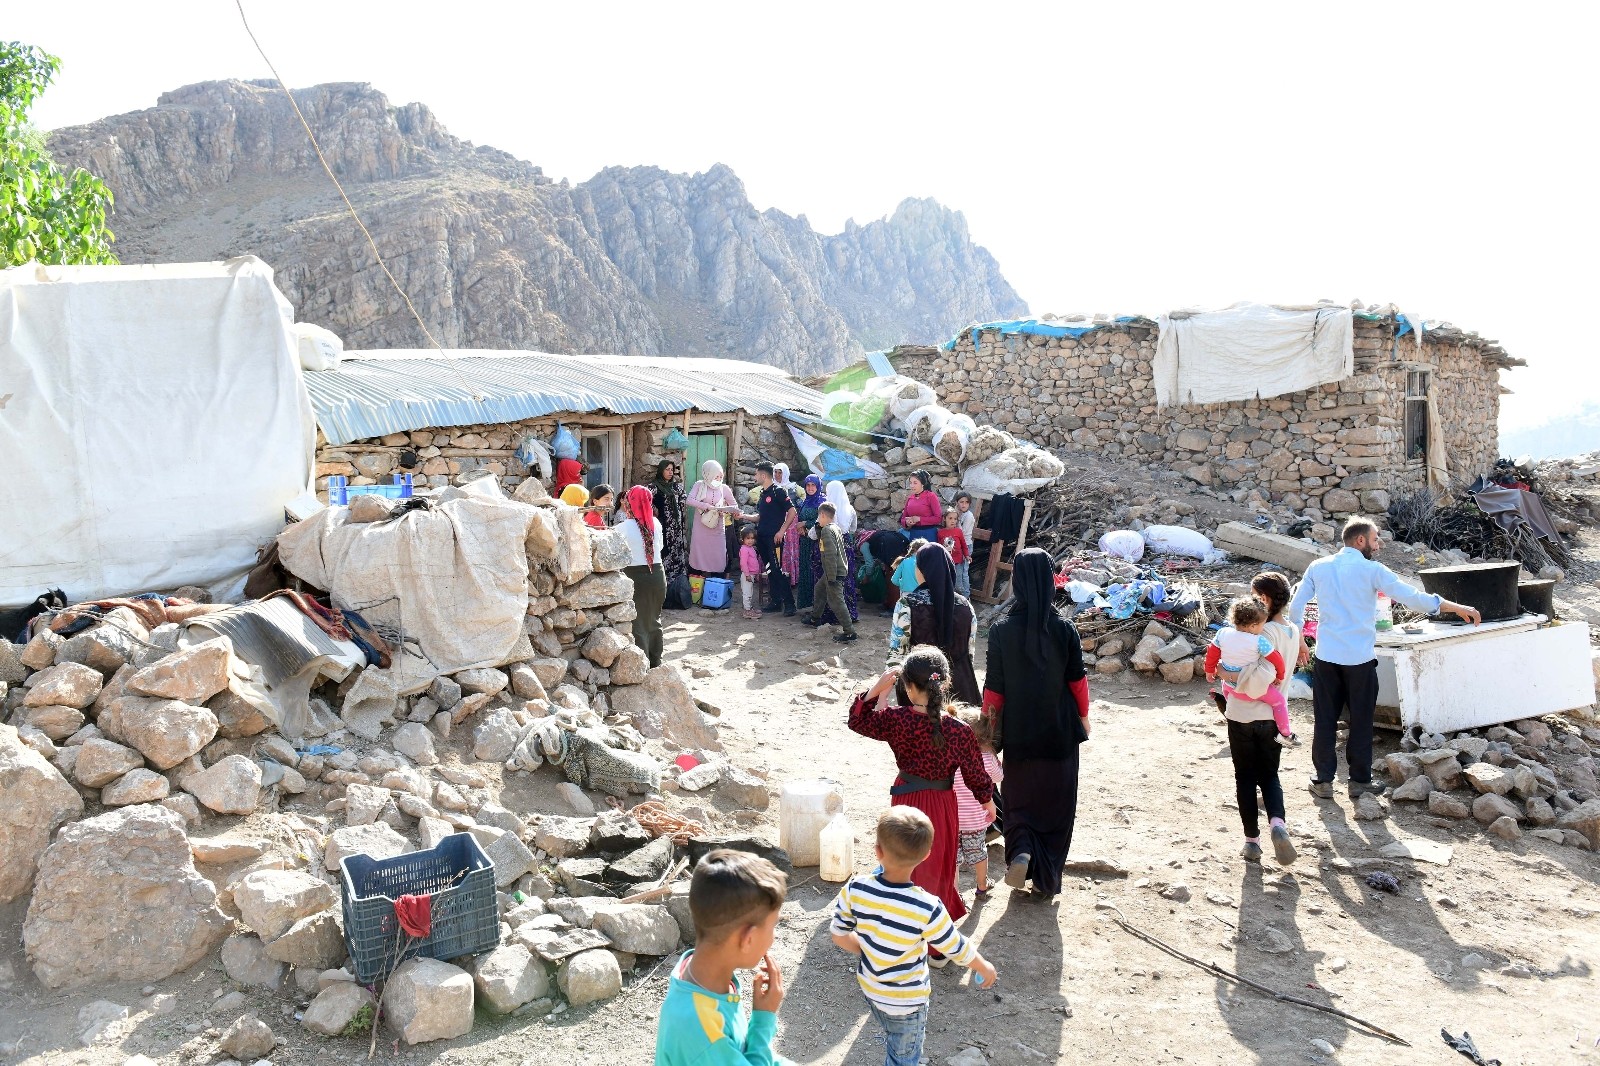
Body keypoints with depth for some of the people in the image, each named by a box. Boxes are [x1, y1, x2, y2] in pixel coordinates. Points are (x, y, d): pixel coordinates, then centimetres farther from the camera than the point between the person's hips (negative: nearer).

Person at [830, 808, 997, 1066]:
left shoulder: (855, 890, -25)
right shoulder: (927, 909, -33)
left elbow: (838, 934, -9)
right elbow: (959, 950, -17)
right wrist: (985, 967, 5)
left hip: (870, 987, 4)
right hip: (906, 1001, -3)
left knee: (895, 1045, 33)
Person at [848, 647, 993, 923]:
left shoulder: (896, 720, -20)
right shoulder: (959, 730, -23)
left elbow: (858, 720, -2)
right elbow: (974, 771, -9)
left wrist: (877, 688, -9)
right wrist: (987, 799, 10)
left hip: (905, 801, 2)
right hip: (941, 806, -2)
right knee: (937, 866, 18)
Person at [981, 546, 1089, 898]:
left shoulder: (1001, 629, -13)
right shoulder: (1063, 628, -12)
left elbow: (994, 687, -8)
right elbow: (1078, 680, -2)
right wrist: (1083, 716, 14)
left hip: (1019, 731, 0)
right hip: (1060, 730, 0)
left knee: (1020, 796, 20)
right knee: (1056, 801, 15)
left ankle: (1021, 852, -3)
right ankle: (1048, 879, 20)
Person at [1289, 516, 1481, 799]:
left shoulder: (1318, 567, 5)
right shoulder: (1371, 570, -6)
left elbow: (1295, 608, 6)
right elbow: (1412, 597, -10)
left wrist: (1299, 642, 19)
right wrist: (1457, 608, -2)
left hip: (1326, 657, 3)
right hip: (1360, 659, -3)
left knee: (1325, 721, 9)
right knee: (1361, 721, 10)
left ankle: (1324, 781, 13)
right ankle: (1360, 780, 18)